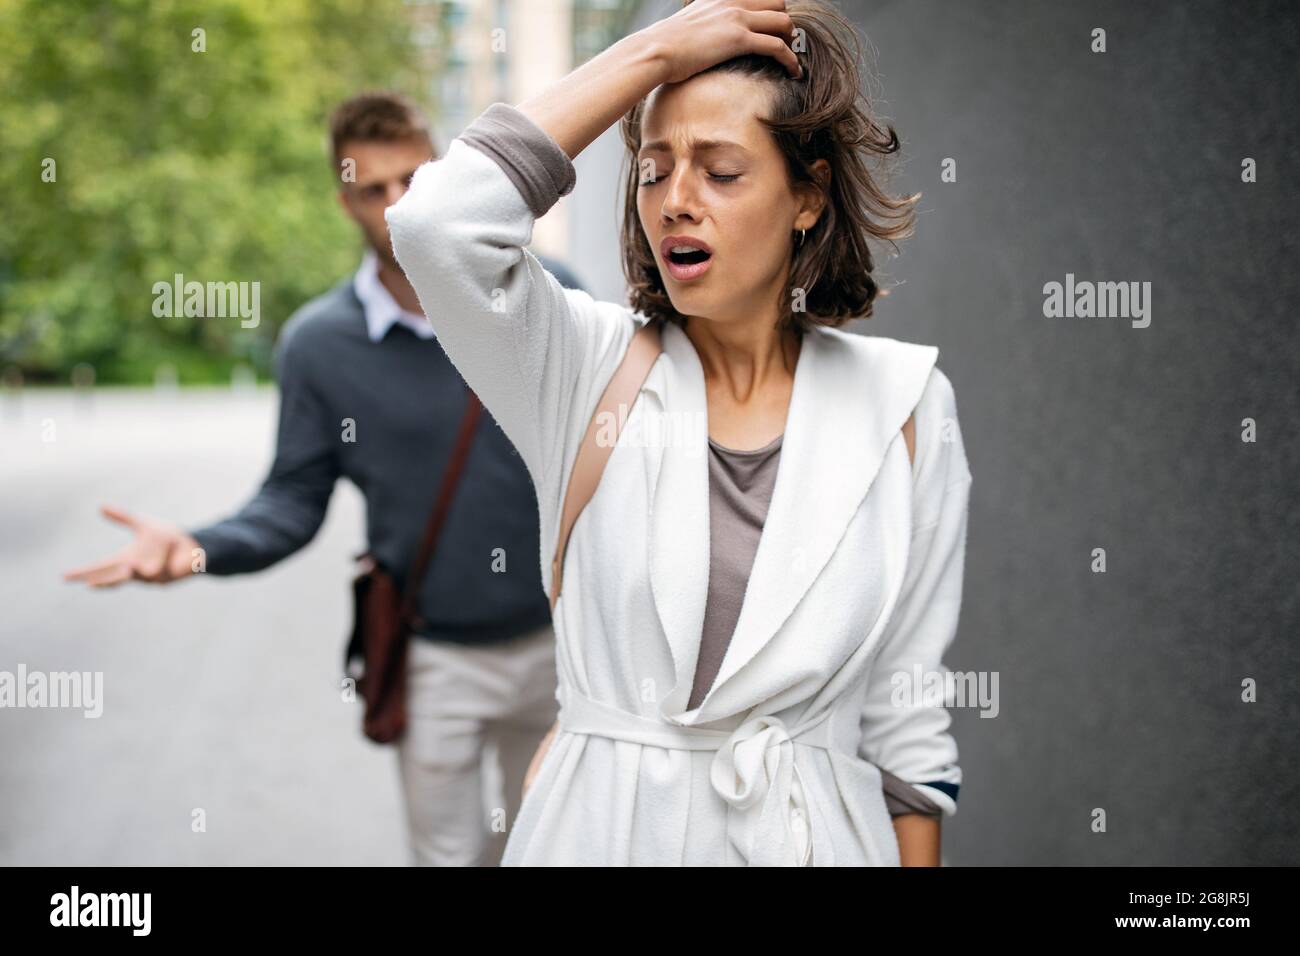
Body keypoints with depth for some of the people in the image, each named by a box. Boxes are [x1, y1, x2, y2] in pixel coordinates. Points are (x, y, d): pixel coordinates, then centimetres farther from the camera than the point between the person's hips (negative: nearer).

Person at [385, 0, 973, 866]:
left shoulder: (901, 402, -2)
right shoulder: (588, 367, -3)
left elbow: (907, 709, 2)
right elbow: (439, 221, -22)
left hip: (810, 828, 0)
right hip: (599, 826, 0)